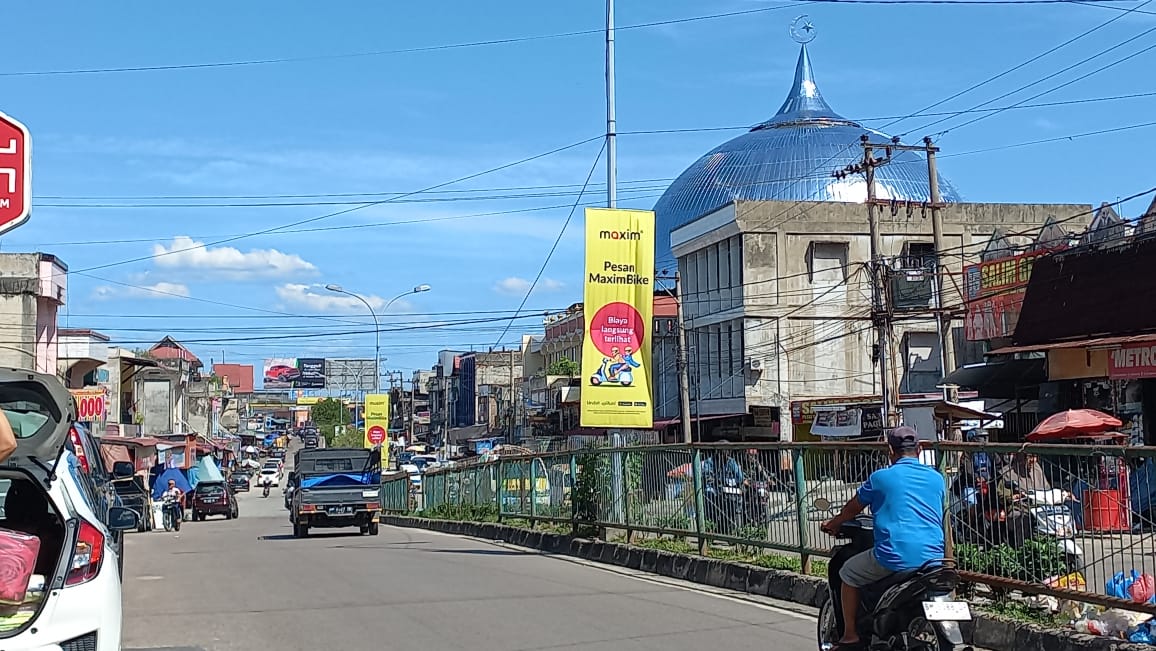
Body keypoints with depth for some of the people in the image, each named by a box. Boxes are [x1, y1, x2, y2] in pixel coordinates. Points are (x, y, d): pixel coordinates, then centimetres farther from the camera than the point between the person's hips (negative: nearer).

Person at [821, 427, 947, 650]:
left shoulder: (880, 477, 3)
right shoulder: (936, 479, 14)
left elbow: (853, 508, 17)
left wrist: (833, 523, 37)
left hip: (895, 556, -5)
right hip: (933, 556, 5)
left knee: (848, 574, 17)